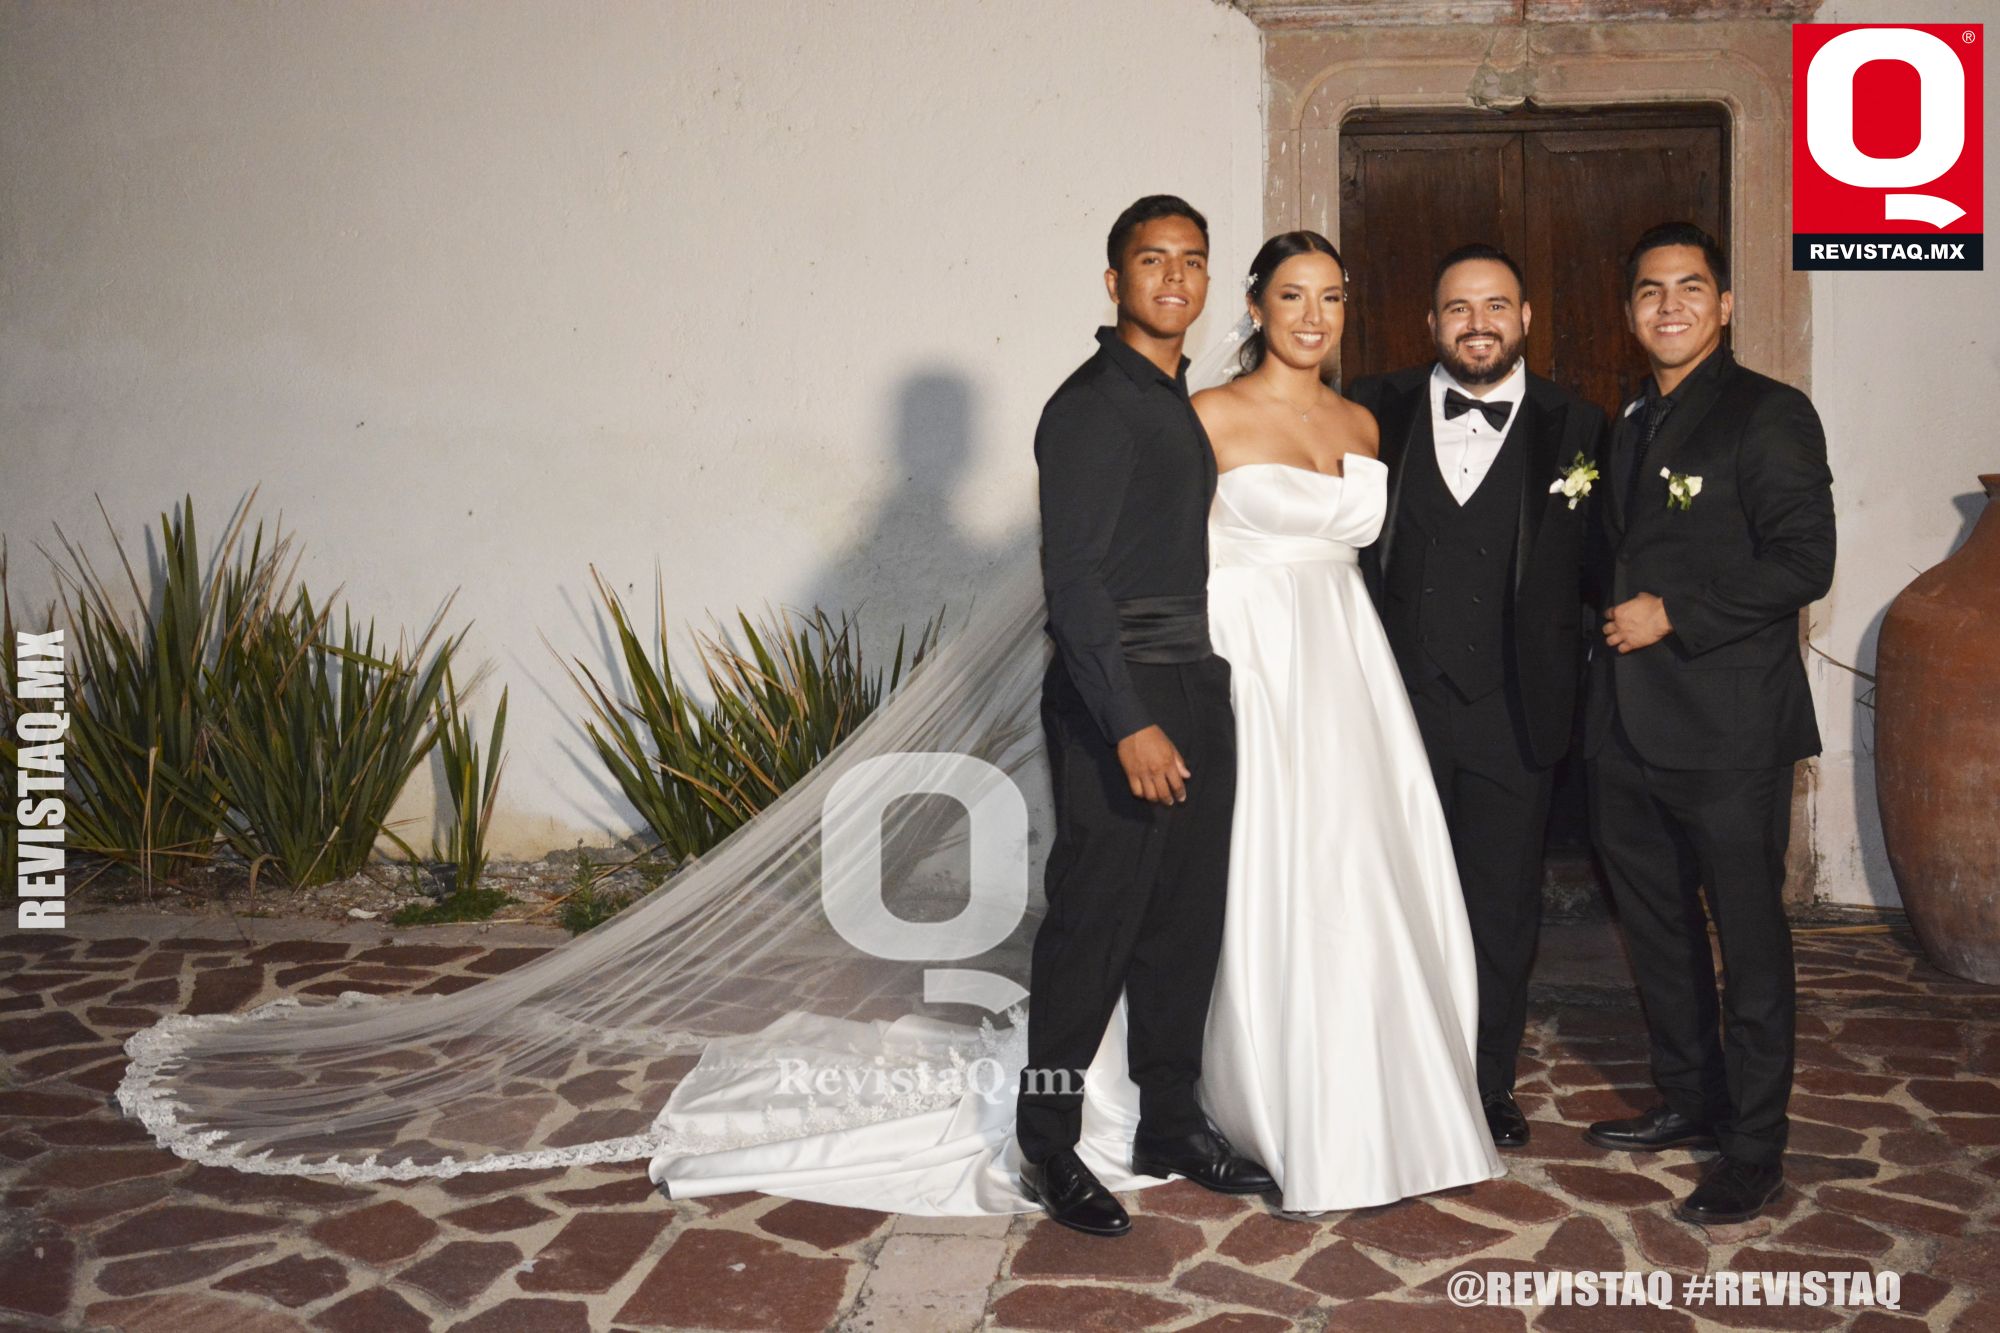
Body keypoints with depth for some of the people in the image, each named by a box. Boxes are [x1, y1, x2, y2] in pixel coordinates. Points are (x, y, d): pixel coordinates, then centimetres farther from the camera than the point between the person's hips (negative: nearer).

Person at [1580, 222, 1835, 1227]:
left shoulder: (1769, 414, -6)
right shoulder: (1629, 426, 16)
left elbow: (1803, 562, -15)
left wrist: (1672, 614, -16)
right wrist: (1613, 623, 10)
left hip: (1730, 726, -7)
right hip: (1631, 722, 8)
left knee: (1748, 933, 1)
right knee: (1656, 925, 16)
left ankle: (1754, 1148, 13)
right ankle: (1689, 1101, 32)